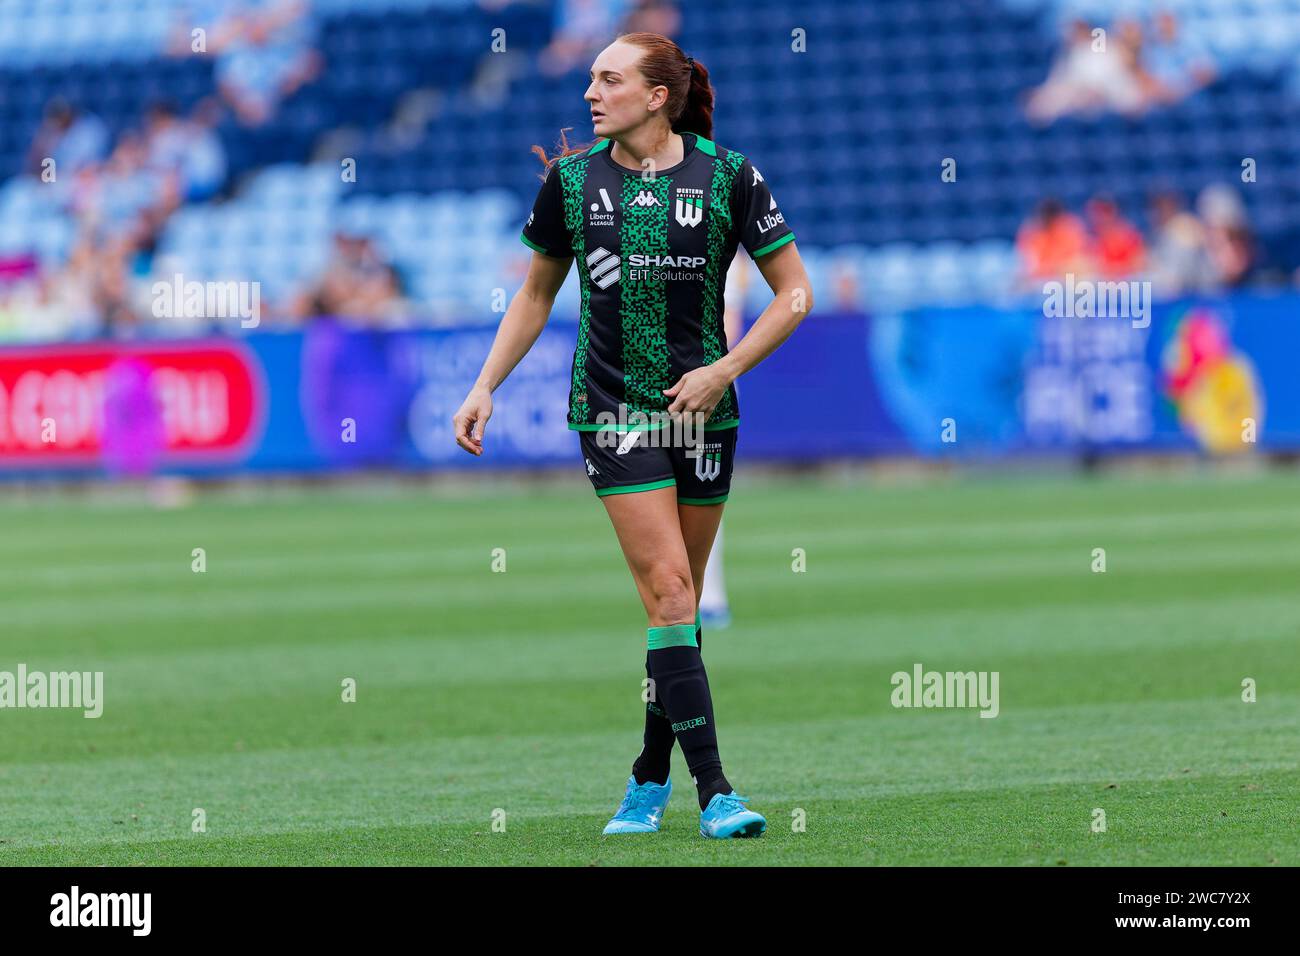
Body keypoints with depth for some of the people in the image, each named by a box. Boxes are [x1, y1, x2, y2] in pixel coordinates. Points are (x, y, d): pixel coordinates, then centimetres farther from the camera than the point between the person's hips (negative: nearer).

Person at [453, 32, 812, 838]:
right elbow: (537, 293, 15)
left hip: (703, 411, 1)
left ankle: (650, 778, 23)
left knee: (680, 598, 7)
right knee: (668, 589, -12)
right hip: (613, 410, -1)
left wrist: (726, 370, -9)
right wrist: (485, 388, 9)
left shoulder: (727, 177, -4)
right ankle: (713, 789, -16)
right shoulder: (573, 180, 1)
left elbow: (795, 292, 1)